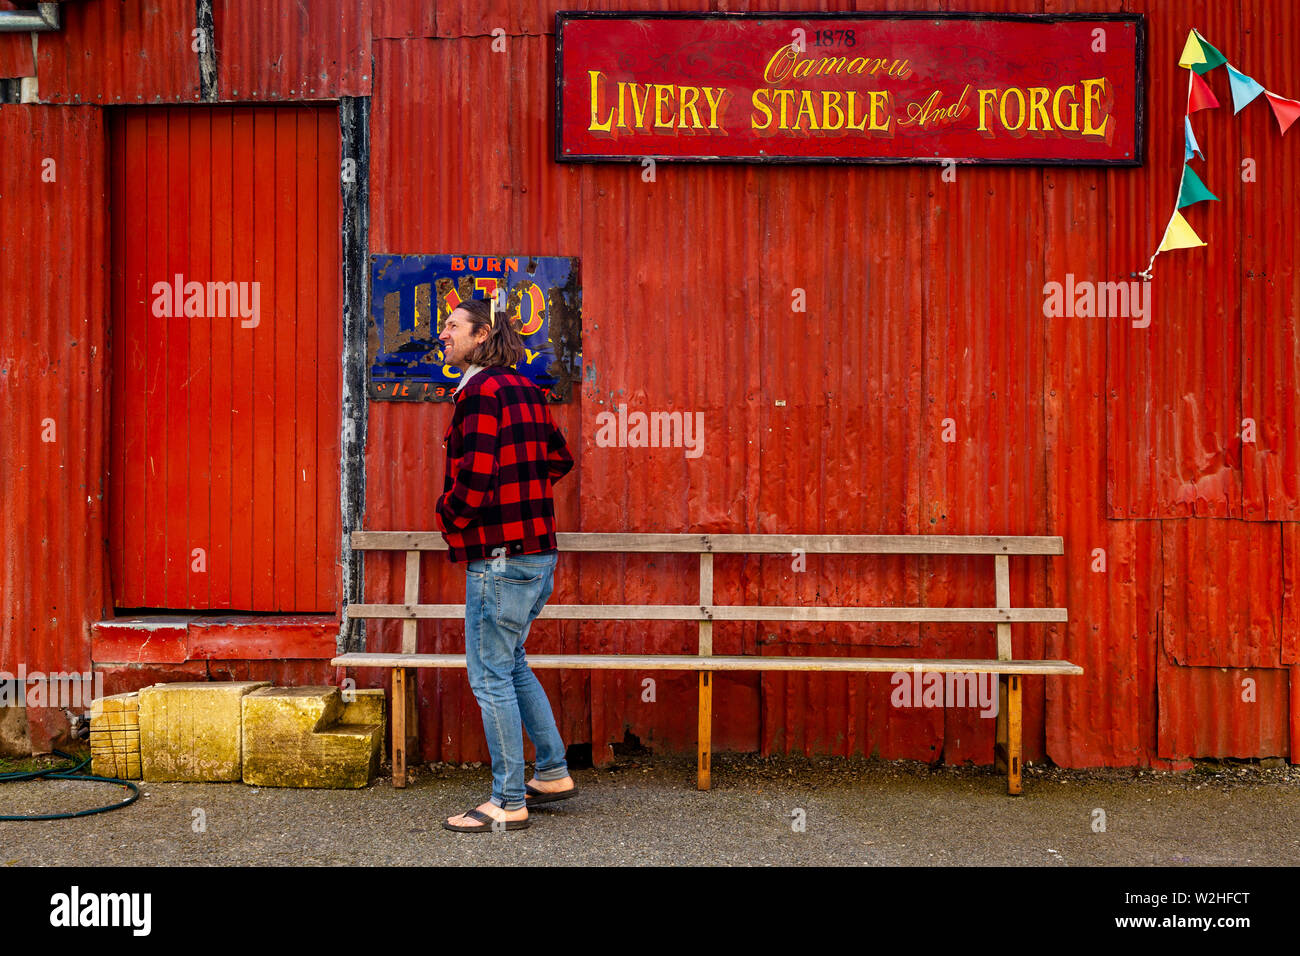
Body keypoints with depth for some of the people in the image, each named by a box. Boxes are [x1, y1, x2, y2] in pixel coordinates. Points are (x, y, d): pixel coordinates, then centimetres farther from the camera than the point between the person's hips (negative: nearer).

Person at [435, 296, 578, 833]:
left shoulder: (480, 391, -14)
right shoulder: (525, 389, 13)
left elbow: (475, 477, -23)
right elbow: (558, 460, 21)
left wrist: (448, 516, -5)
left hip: (499, 556, -9)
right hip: (538, 551, 10)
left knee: (491, 677, 1)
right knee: (510, 665, 21)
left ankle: (508, 803, 10)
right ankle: (553, 774, 29)